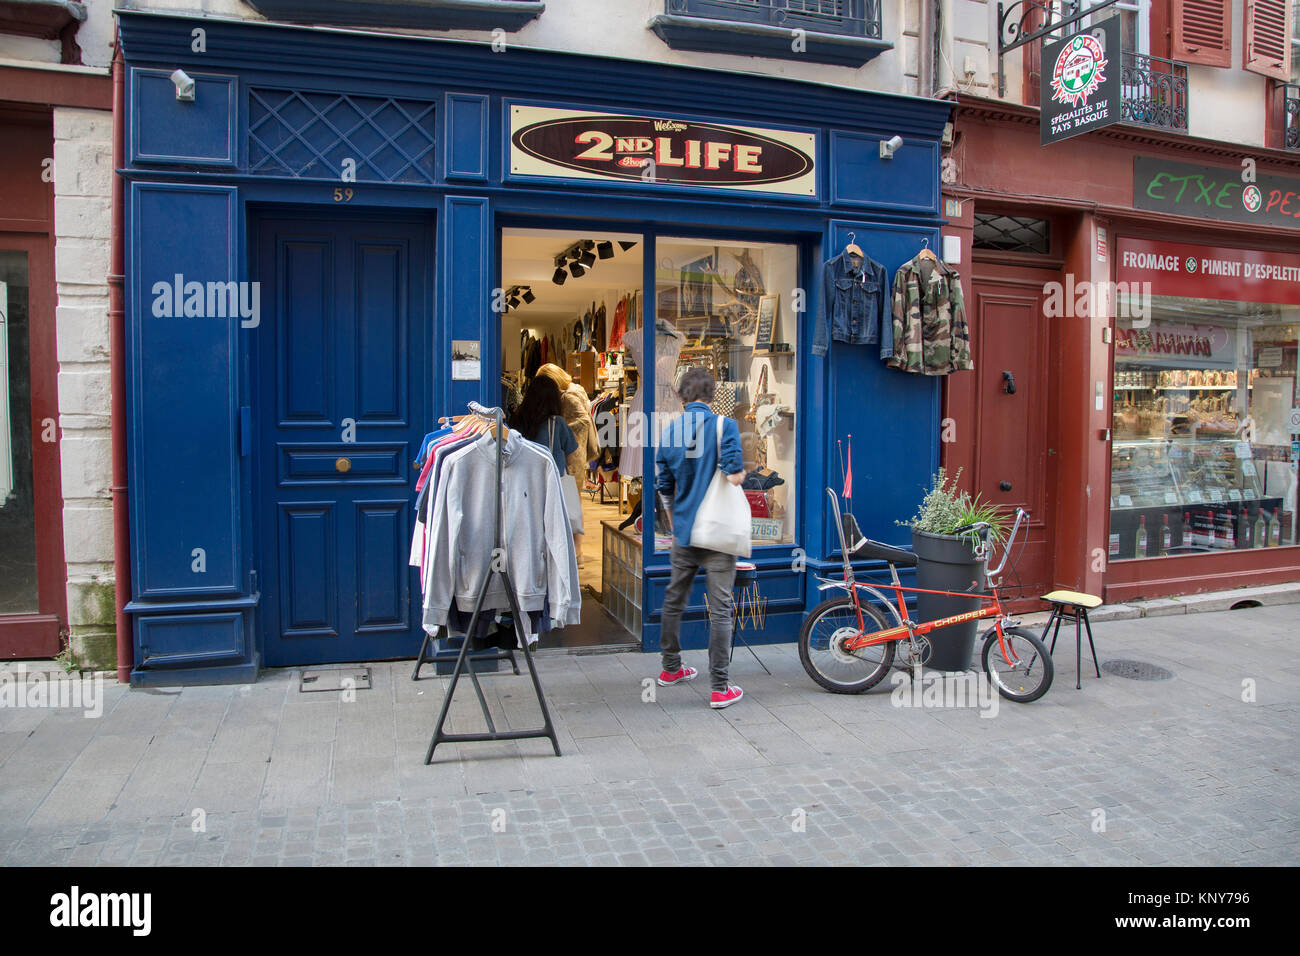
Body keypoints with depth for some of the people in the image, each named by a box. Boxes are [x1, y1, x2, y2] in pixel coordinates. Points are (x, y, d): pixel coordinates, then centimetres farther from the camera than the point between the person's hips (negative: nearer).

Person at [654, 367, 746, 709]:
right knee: (720, 608, 0)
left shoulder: (668, 433, 3)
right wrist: (739, 473, 1)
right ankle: (720, 688, 3)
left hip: (683, 532, 5)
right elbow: (734, 476, -21)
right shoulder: (724, 426, -11)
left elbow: (664, 486, 7)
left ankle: (671, 668, 35)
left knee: (674, 600, 19)